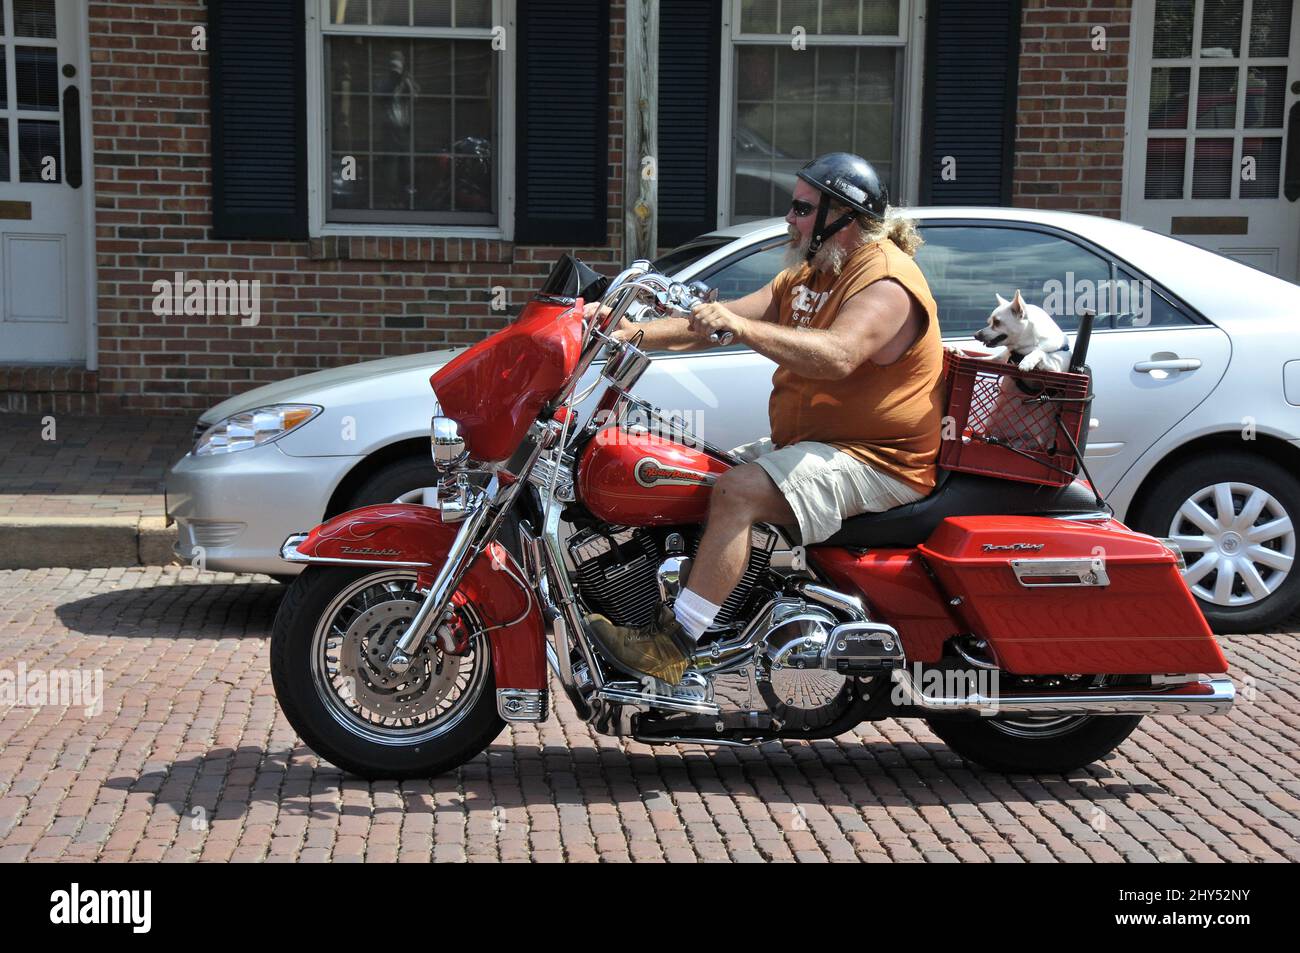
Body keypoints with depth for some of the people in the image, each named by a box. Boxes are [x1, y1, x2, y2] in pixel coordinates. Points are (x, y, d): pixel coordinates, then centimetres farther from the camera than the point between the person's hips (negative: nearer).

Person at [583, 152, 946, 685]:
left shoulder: (885, 281, -16)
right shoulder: (807, 275, 16)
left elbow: (837, 356, -35)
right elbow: (716, 321, 11)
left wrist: (741, 326, -41)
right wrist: (633, 334, -1)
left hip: (875, 462, -11)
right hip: (809, 443, 11)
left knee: (738, 492, -28)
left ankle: (673, 643, -28)